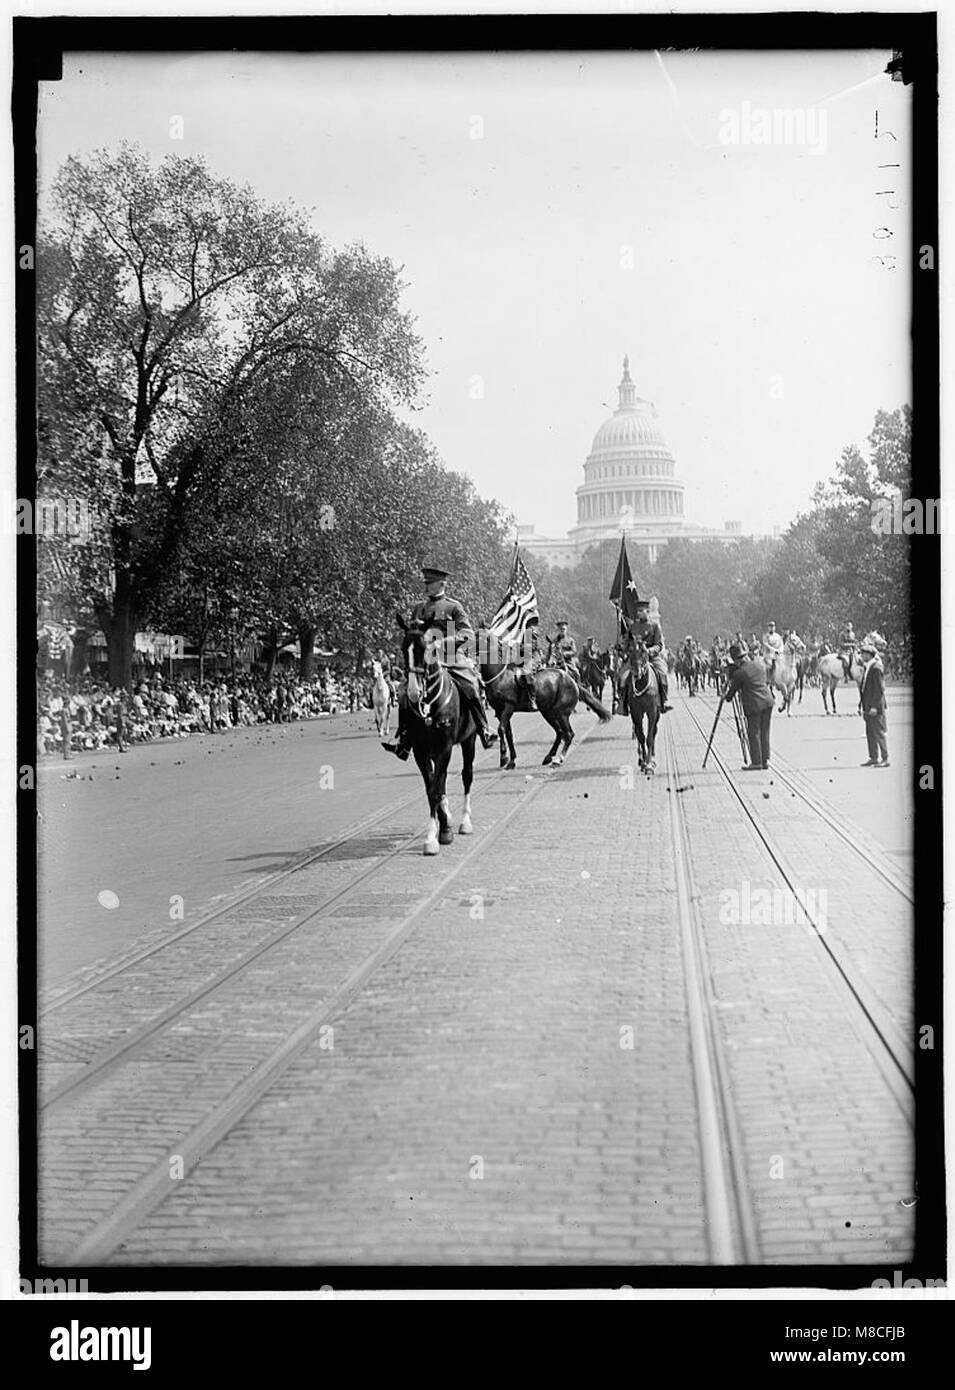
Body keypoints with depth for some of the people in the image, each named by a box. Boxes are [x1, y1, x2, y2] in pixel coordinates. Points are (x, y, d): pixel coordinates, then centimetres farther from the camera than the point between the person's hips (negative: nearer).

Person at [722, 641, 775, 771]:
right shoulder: (759, 663, 5)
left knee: (753, 733, 2)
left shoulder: (739, 673, -12)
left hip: (754, 705, -6)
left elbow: (733, 689, 1)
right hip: (767, 702, 6)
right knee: (764, 731, 13)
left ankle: (756, 762, 1)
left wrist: (726, 697, 21)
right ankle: (765, 760, 15)